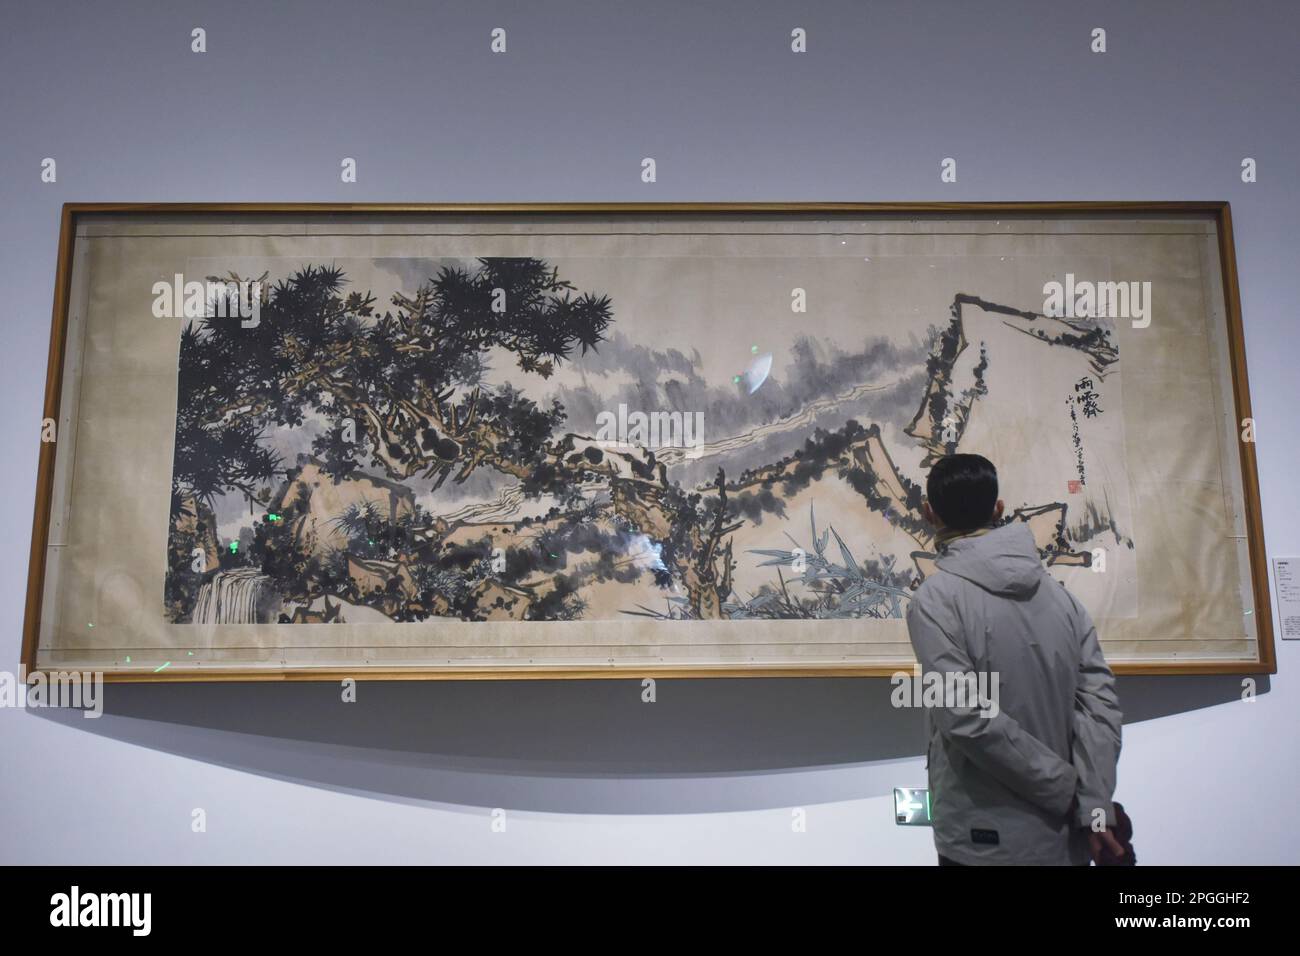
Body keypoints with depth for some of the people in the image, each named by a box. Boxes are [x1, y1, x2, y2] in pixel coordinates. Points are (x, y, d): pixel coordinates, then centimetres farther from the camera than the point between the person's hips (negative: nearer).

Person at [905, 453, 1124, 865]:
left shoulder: (935, 600, -13)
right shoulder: (1058, 593, 2)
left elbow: (966, 718, -20)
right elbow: (1099, 700, -4)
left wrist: (1067, 790, -12)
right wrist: (1094, 803, -6)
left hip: (983, 843, -4)